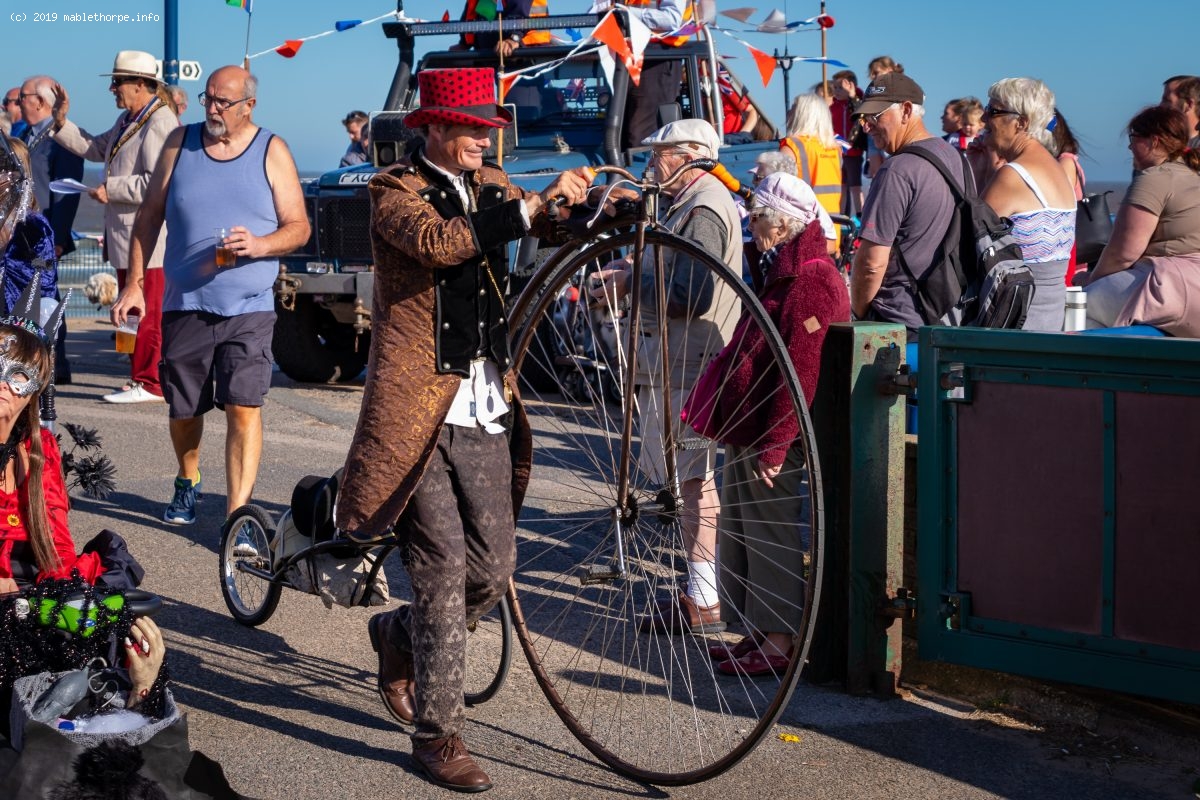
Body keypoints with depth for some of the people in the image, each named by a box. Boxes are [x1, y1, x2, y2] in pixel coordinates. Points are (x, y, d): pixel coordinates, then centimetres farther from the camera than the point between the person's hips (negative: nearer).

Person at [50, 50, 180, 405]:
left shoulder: (160, 124, -16)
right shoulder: (127, 120, 16)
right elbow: (95, 148, 29)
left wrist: (111, 189, -17)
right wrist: (62, 123, 19)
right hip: (126, 236, 11)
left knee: (146, 313, -6)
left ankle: (147, 383, -2)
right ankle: (140, 378, 20)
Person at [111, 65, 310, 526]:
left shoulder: (272, 152, 1)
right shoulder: (180, 142, 5)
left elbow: (298, 227, 1)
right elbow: (149, 216, 10)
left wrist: (259, 245, -19)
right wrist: (134, 283, 5)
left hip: (248, 307, -2)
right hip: (183, 304, 2)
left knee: (244, 407, -13)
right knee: (183, 409, 13)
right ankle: (188, 483, 41)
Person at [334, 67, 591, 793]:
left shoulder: (493, 186, 15)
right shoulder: (396, 191, -4)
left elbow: (549, 228, 5)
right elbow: (441, 242, -23)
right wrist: (532, 203, -27)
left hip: (485, 411, 6)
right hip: (419, 412, -6)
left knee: (495, 568, 5)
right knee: (444, 568, -6)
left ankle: (402, 636, 34)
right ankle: (438, 736, 5)